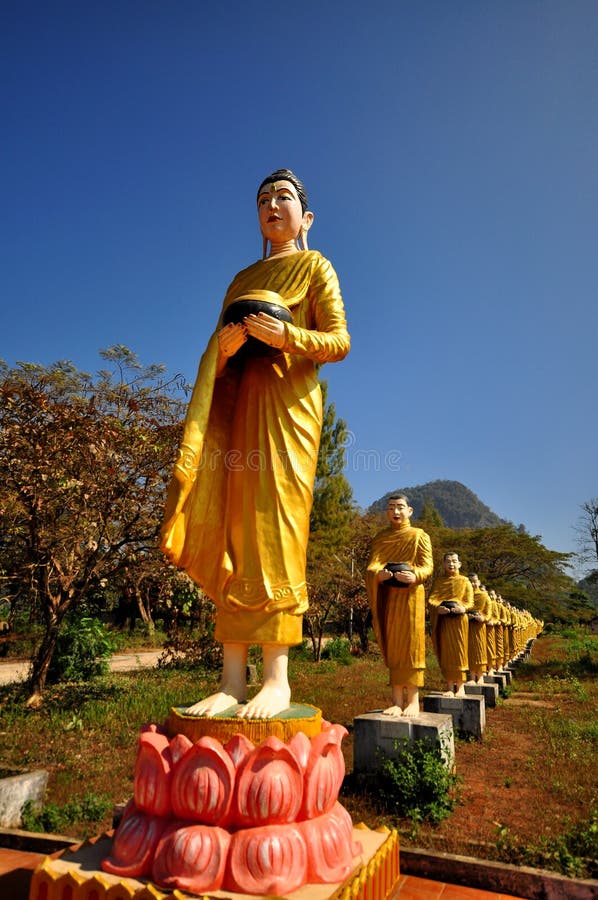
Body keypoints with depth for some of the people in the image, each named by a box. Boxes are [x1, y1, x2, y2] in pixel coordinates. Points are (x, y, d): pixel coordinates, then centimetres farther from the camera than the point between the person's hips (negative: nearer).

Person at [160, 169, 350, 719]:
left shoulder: (315, 267, 12)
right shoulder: (243, 279, 27)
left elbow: (340, 341, 1)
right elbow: (217, 348, 21)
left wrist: (286, 336, -15)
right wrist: (224, 346, -2)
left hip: (287, 400, -5)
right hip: (236, 401, 5)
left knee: (274, 526, -14)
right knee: (231, 530, -6)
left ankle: (278, 678, -11)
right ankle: (233, 679, -4)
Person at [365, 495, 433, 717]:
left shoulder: (419, 536, 5)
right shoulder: (380, 538, 15)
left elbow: (427, 565, -4)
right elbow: (371, 565, 2)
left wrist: (415, 575, -26)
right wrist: (378, 573, -21)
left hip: (410, 595, -3)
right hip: (387, 596, 3)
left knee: (411, 644, -4)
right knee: (392, 646, 3)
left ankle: (413, 701, 1)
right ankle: (397, 701, 7)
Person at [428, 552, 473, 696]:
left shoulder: (465, 581, 10)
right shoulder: (438, 582, 12)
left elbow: (470, 601, 3)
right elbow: (431, 599, 1)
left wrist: (463, 608, -19)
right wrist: (438, 607, -21)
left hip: (459, 620, -1)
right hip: (442, 620, 1)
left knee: (459, 651, 0)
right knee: (445, 652, 2)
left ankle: (460, 686, 10)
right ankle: (449, 686, 8)